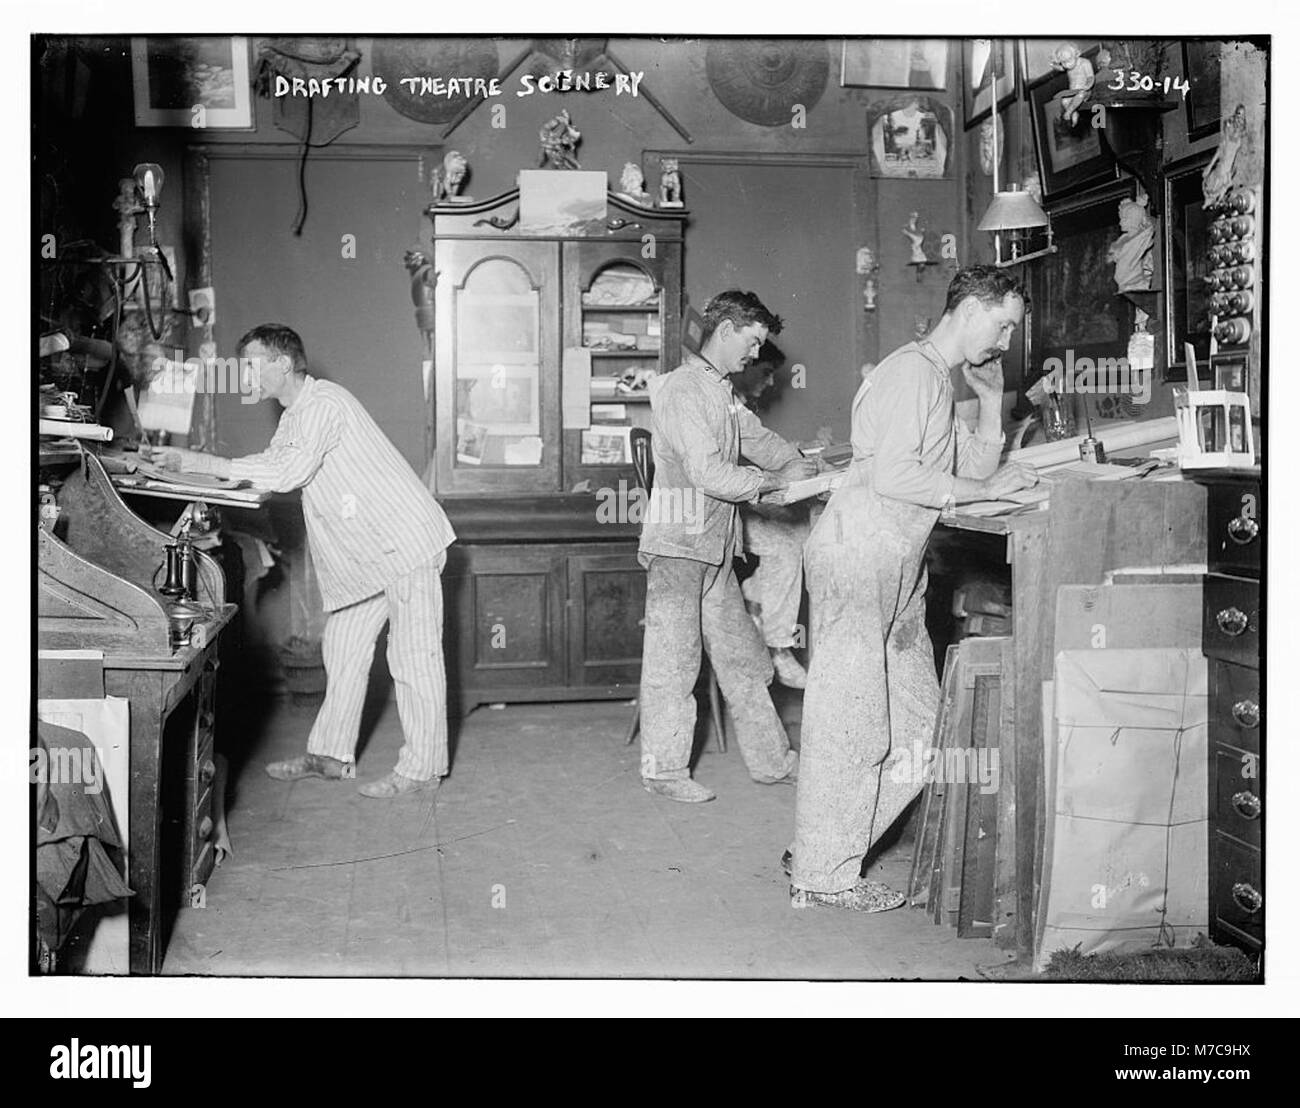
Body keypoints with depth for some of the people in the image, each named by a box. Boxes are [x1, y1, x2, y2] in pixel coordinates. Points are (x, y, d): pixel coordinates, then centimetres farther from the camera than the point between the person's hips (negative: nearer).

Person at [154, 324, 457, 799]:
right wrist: (192, 467, 6)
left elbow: (287, 473, -26)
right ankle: (331, 755, 21)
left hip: (406, 542, -11)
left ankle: (422, 767, 1)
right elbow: (272, 467, 19)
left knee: (413, 655, -5)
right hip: (366, 554, 11)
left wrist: (206, 463, -22)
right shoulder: (295, 417, 16)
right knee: (342, 647, 13)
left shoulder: (323, 403, -17)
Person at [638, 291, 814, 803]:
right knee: (673, 659, 0)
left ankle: (772, 760, 21)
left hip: (714, 546, 10)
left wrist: (803, 466, 5)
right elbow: (707, 472, -22)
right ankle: (663, 769, 11)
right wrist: (777, 481, -16)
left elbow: (758, 439, 22)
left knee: (742, 655, 13)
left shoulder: (722, 391, 16)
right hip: (678, 543, -9)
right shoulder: (681, 389, -15)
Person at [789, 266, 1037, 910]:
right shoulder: (911, 372, -11)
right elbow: (892, 475, -22)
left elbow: (975, 466, 23)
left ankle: (823, 849, 18)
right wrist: (985, 489, -14)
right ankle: (822, 877, 5)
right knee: (850, 723, -5)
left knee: (916, 723, 9)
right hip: (856, 558, -10)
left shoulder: (941, 379, 22)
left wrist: (992, 397, 15)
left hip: (898, 567, 10)